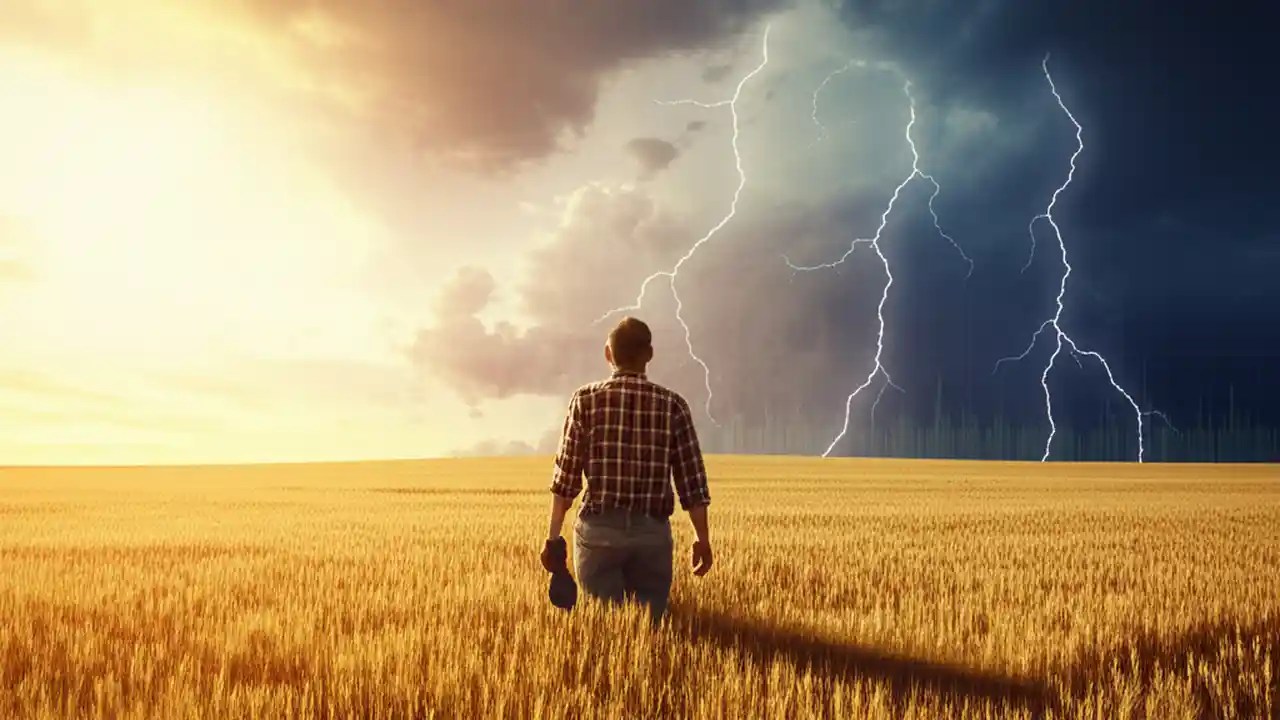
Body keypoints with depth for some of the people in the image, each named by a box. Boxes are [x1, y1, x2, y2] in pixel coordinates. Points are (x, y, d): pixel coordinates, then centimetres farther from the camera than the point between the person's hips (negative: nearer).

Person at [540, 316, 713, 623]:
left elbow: (567, 474, -3)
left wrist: (554, 535, 3)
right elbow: (692, 478, 2)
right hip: (653, 532, 1)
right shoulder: (672, 404, 2)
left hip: (599, 529, -1)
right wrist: (702, 539, 9)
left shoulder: (587, 399, -2)